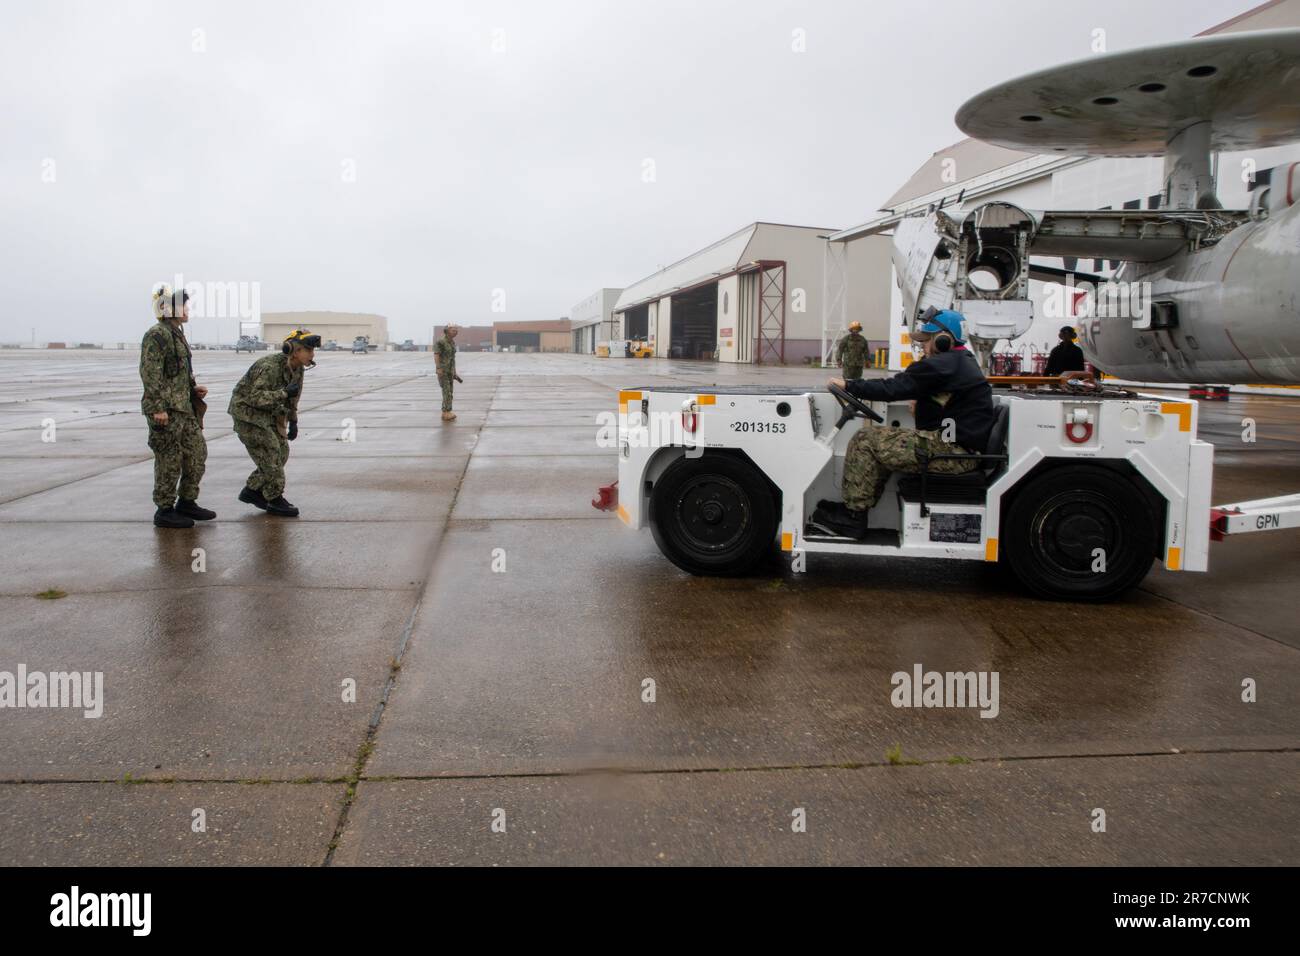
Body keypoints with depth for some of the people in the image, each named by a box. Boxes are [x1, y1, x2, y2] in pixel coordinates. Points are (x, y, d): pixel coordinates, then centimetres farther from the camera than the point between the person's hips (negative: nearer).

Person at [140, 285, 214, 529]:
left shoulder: (177, 334, 17)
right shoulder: (157, 335, -13)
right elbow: (150, 374, -19)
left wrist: (194, 388, 11)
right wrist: (158, 408, -22)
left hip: (185, 408, 9)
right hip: (166, 410, -9)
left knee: (197, 453, 11)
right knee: (169, 462, -2)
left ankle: (187, 503, 22)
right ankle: (164, 511, 8)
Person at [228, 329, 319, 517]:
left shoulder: (297, 368, -2)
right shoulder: (271, 367, -28)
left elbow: (293, 397, 14)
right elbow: (255, 396, -33)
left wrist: (293, 421, 14)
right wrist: (284, 393, -39)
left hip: (267, 412, 9)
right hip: (246, 409, -9)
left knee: (282, 451, 3)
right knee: (270, 453, -12)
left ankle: (252, 491, 16)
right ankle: (275, 501, -3)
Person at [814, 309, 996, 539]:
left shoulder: (943, 365, -15)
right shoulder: (962, 363, 18)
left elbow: (893, 389, -17)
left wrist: (849, 386, -9)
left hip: (953, 450, -11)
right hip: (962, 448, 11)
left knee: (866, 439, -9)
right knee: (884, 444, 21)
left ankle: (853, 515, -4)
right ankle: (854, 506, 19)